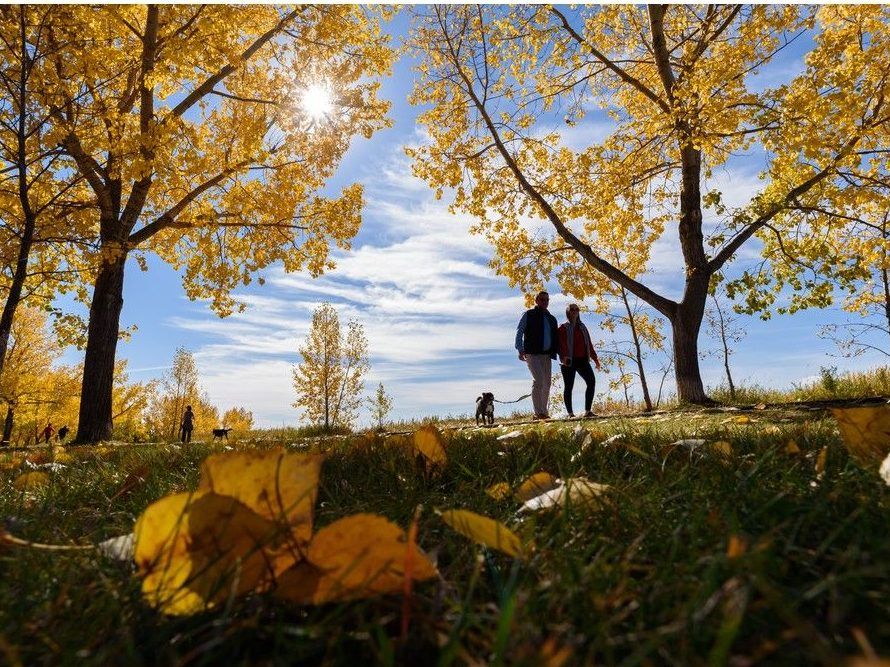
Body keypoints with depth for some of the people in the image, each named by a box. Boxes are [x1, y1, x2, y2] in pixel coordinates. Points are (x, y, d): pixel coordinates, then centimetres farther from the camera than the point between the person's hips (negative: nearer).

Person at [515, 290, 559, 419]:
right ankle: (538, 413, -17)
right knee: (538, 380, -18)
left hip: (547, 355, 6)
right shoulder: (529, 315, 5)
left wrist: (554, 352, 6)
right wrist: (520, 349, -15)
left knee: (547, 383, 5)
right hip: (532, 354, -6)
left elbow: (555, 338, 22)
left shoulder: (552, 319, 20)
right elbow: (519, 332, -2)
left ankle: (544, 412, 13)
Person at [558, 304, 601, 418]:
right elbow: (561, 344, -9)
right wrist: (564, 356, -25)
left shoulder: (582, 327, 20)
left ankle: (587, 410, -5)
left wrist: (595, 359, 17)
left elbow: (589, 344, 21)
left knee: (591, 381, -9)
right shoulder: (564, 328, 3)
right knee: (568, 386, -2)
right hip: (569, 361, -5)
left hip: (582, 360, 5)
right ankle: (570, 413, 3)